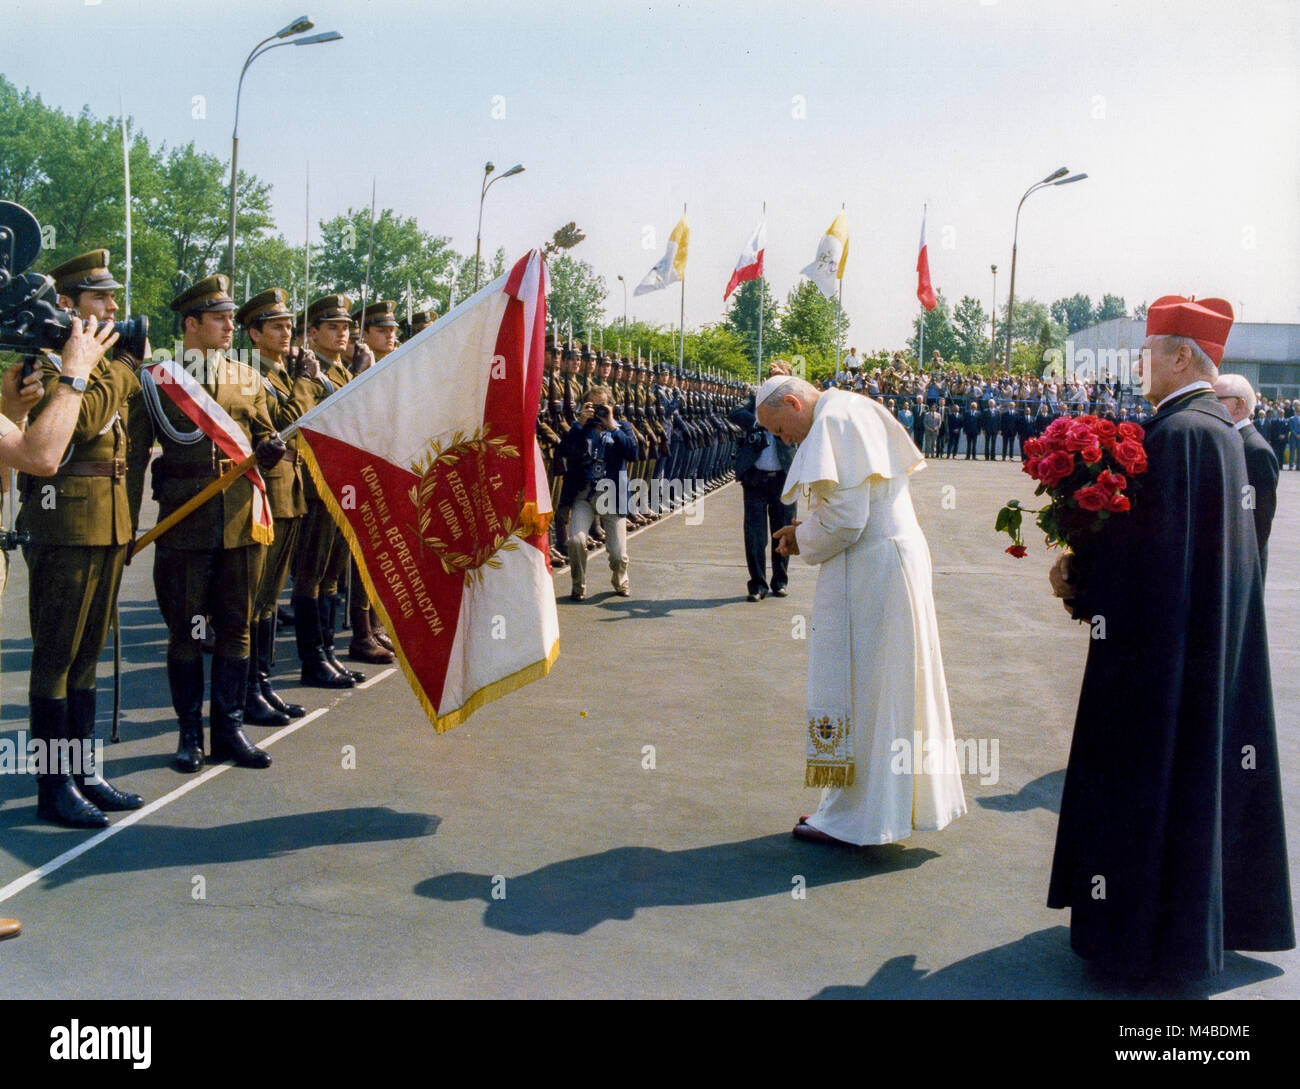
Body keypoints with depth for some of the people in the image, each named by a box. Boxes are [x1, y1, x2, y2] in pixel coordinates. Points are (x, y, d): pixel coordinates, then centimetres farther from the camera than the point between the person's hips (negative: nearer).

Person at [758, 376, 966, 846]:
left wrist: (804, 541, -4)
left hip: (867, 576, -10)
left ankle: (855, 814, 10)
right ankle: (904, 798, 28)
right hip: (899, 558, 10)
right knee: (890, 684, 17)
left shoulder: (833, 423, -15)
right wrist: (809, 527, 11)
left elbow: (844, 518, -21)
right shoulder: (855, 414, 15)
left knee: (852, 684, 0)